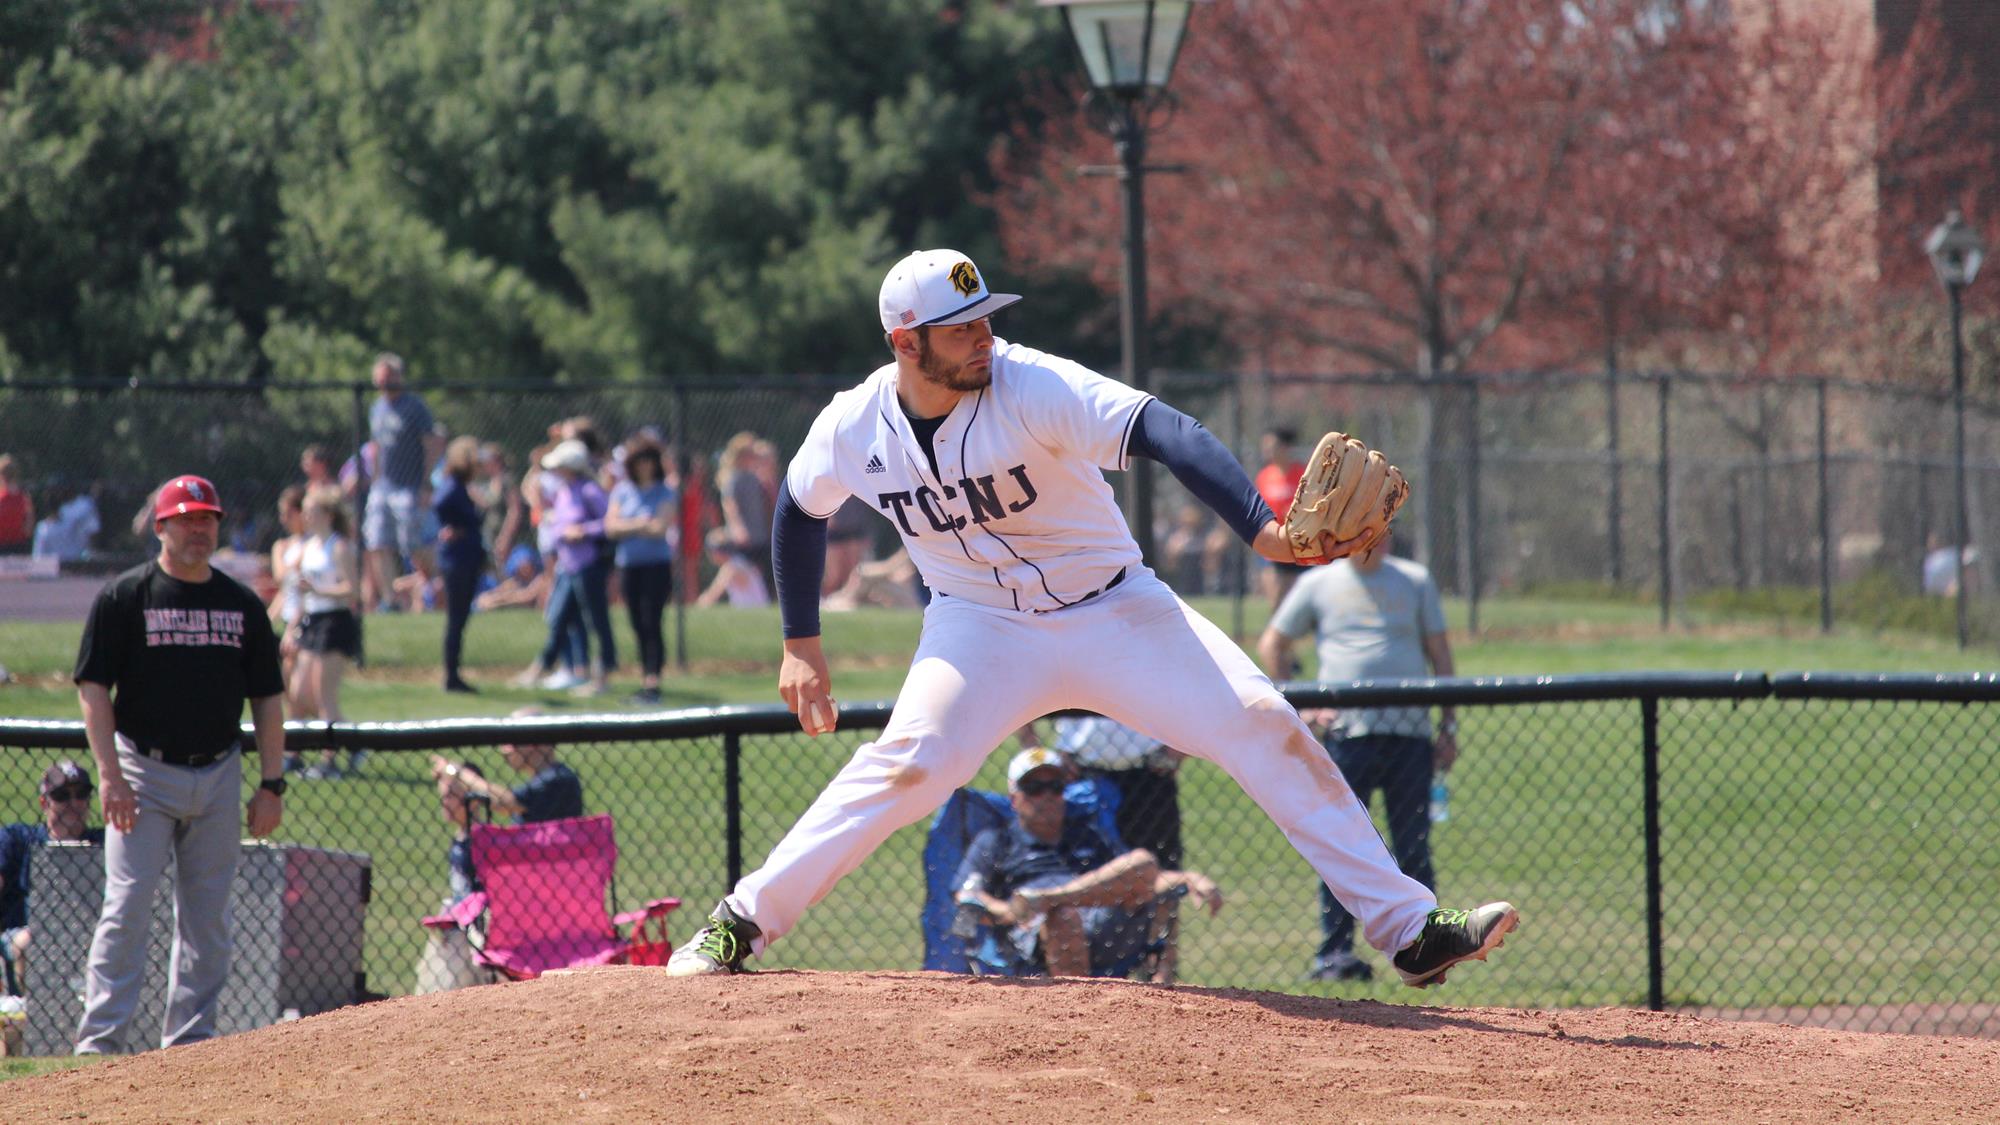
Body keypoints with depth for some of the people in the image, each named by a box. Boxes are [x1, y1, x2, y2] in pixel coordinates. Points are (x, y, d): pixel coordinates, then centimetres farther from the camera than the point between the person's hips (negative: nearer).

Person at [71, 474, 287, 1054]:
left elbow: (267, 698, 12)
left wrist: (271, 784, 4)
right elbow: (93, 688, -6)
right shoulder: (124, 597, -2)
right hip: (144, 773, -4)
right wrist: (110, 777, -16)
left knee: (208, 918, 6)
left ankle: (190, 1043, 13)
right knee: (127, 907, -10)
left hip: (219, 776, 4)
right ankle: (99, 1042, -10)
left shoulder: (243, 605, 9)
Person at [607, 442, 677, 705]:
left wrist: (628, 528, -8)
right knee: (638, 626, 7)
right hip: (628, 565, 4)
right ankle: (644, 680, 13)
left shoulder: (664, 493, -1)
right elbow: (611, 526, 0)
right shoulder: (622, 491, 8)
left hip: (656, 564, -4)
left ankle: (653, 683, -13)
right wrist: (640, 525, -12)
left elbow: (661, 527, -12)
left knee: (652, 623, -10)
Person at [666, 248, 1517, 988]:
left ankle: (1408, 927, -7)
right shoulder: (851, 429, -12)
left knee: (1264, 729, -12)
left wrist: (1262, 528, -53)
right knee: (909, 764, -24)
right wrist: (801, 645, 10)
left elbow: (1161, 432, -38)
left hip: (1117, 613, -1)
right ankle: (743, 922, -12)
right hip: (981, 629, 1)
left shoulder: (1032, 388, -24)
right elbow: (801, 512, 11)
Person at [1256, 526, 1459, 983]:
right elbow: (1271, 644, 15)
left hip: (1410, 734, 1)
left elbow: (1439, 653, 13)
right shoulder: (1318, 584, 10)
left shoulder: (1415, 581, 13)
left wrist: (1448, 725, 6)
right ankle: (1334, 952, -3)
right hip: (1346, 733, -1)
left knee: (1414, 851, 0)